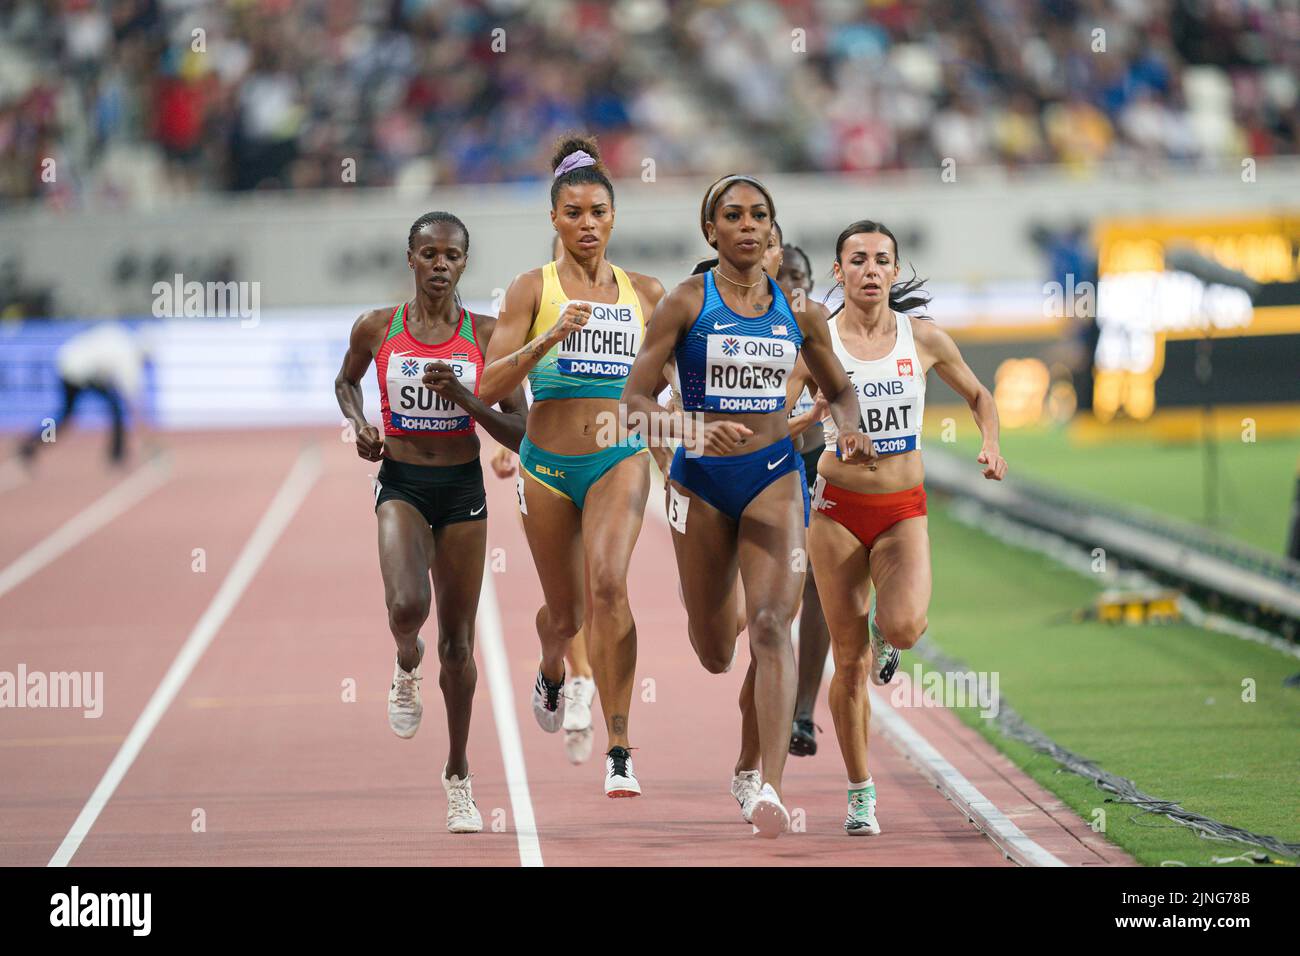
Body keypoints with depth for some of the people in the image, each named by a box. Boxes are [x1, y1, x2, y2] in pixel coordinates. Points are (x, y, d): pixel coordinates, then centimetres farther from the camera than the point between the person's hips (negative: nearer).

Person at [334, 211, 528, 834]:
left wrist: (464, 397, -18)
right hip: (400, 484, -1)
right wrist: (359, 425, 0)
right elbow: (345, 382, 20)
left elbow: (519, 432, -3)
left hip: (463, 488, 1)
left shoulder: (487, 335, -3)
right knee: (406, 605, -27)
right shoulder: (376, 329, -1)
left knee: (457, 641, 5)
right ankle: (406, 666, 11)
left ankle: (457, 775, 20)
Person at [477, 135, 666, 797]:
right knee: (566, 613, 13)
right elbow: (490, 386, -10)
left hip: (619, 461, 0)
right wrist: (550, 338, -23)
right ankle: (551, 671, 53)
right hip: (549, 464, 0)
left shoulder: (645, 293, 6)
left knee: (608, 584, -25)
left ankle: (619, 750, -24)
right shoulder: (533, 289, -2)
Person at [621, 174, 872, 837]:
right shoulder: (687, 302, -5)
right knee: (714, 653, 10)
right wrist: (693, 430, -26)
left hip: (775, 476, 1)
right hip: (702, 478, -1)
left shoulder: (798, 311, 4)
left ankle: (763, 783, -23)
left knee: (771, 624, -18)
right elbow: (635, 401, -8)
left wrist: (848, 431, -4)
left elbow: (839, 390, 18)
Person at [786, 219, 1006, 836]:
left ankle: (887, 629, 14)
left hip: (903, 511, 1)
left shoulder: (923, 339, 0)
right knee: (851, 661, 1)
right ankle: (861, 793, 15)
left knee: (904, 628, -25)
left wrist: (991, 444, -2)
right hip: (838, 507, -1)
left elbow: (978, 395, 15)